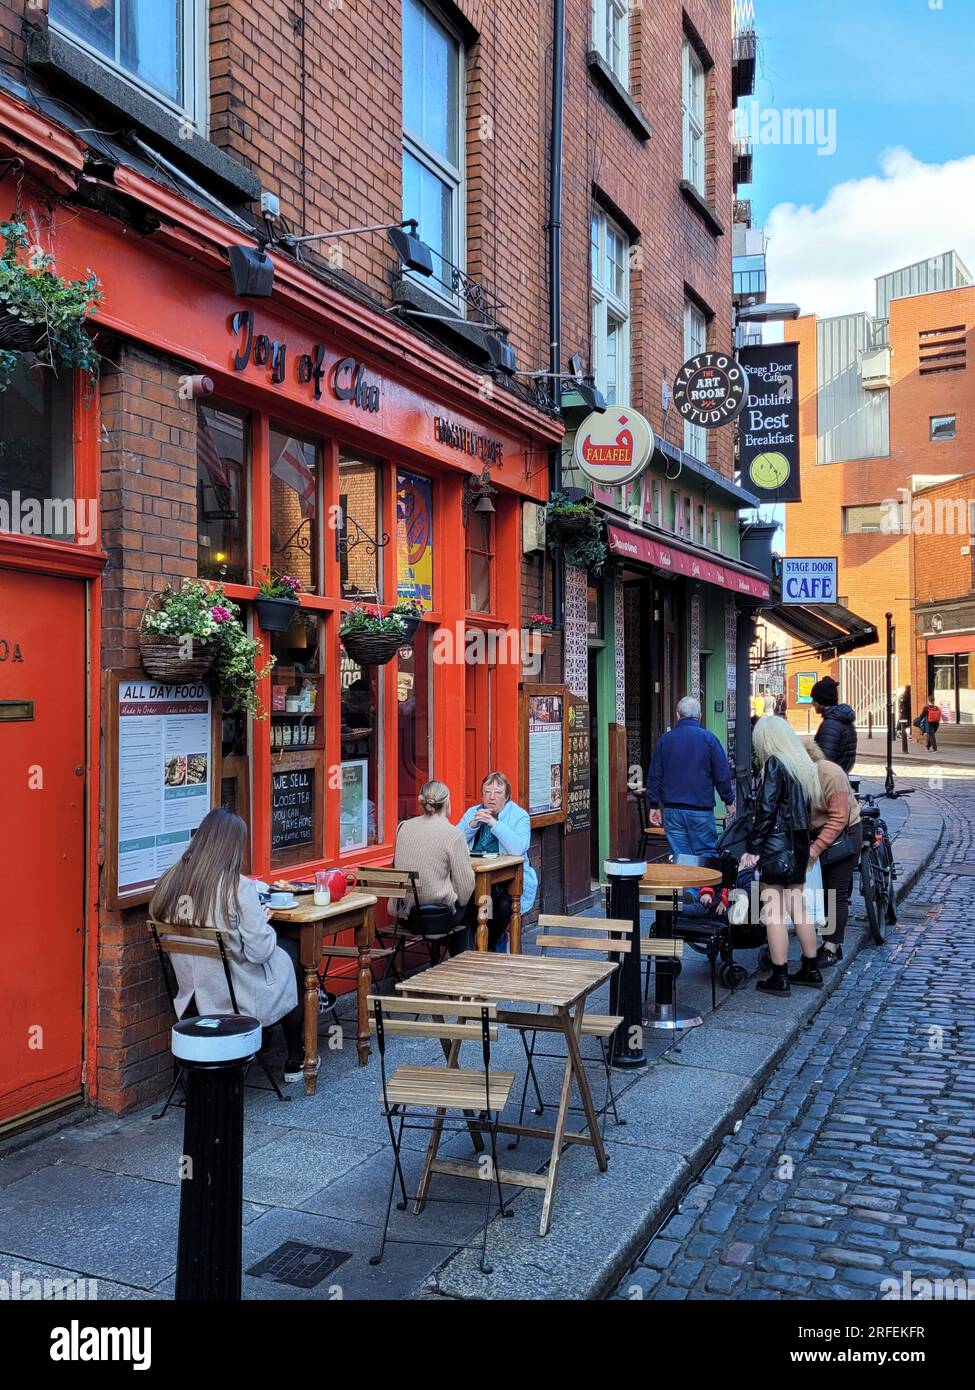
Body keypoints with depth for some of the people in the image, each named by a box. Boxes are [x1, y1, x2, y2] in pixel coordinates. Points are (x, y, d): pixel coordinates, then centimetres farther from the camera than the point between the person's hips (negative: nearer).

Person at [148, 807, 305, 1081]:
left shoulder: (170, 880, -8)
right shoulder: (238, 887, -25)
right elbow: (260, 951, -21)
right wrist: (263, 921, 0)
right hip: (239, 997, -6)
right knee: (292, 953, 24)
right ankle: (294, 1061, 35)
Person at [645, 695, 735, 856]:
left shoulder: (664, 740, 5)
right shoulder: (708, 738, -4)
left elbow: (654, 775, 7)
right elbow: (722, 774, -2)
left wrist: (654, 805, 14)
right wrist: (729, 801, 10)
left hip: (672, 811, 3)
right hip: (701, 810, -3)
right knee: (706, 856, 3)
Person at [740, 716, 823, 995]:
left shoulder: (774, 764, -13)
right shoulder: (804, 763, 11)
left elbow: (765, 810, -17)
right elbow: (808, 806, 14)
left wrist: (752, 848, -14)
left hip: (776, 845, -8)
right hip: (800, 844, 8)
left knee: (774, 912, -2)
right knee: (797, 906, 17)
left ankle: (779, 978, 3)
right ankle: (811, 969, 25)